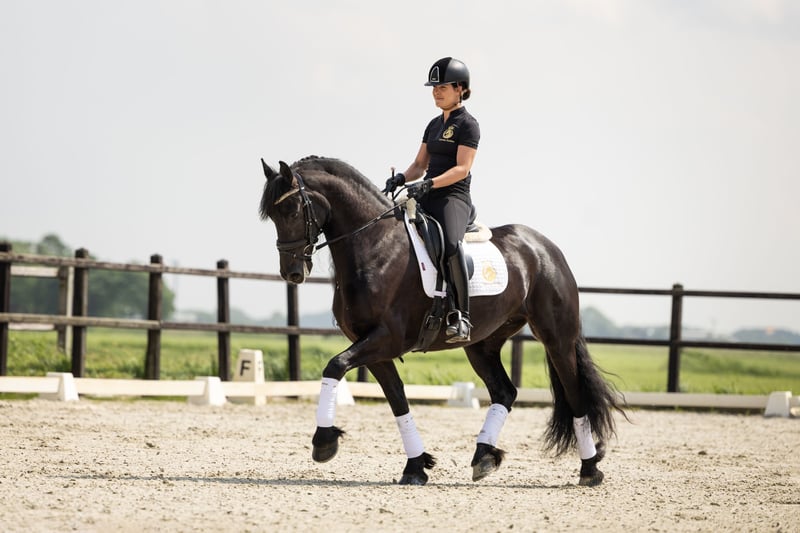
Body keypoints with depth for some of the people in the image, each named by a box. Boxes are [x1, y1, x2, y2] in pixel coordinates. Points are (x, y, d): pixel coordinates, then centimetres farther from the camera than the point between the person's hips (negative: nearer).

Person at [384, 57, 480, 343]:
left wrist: (429, 184, -25)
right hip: (427, 198, 9)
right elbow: (420, 164, 21)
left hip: (453, 197, -9)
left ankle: (460, 316, -35)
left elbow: (462, 168, -13)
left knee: (451, 244, -36)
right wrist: (402, 178, 0)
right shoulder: (434, 124, 21)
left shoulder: (467, 124, -3)